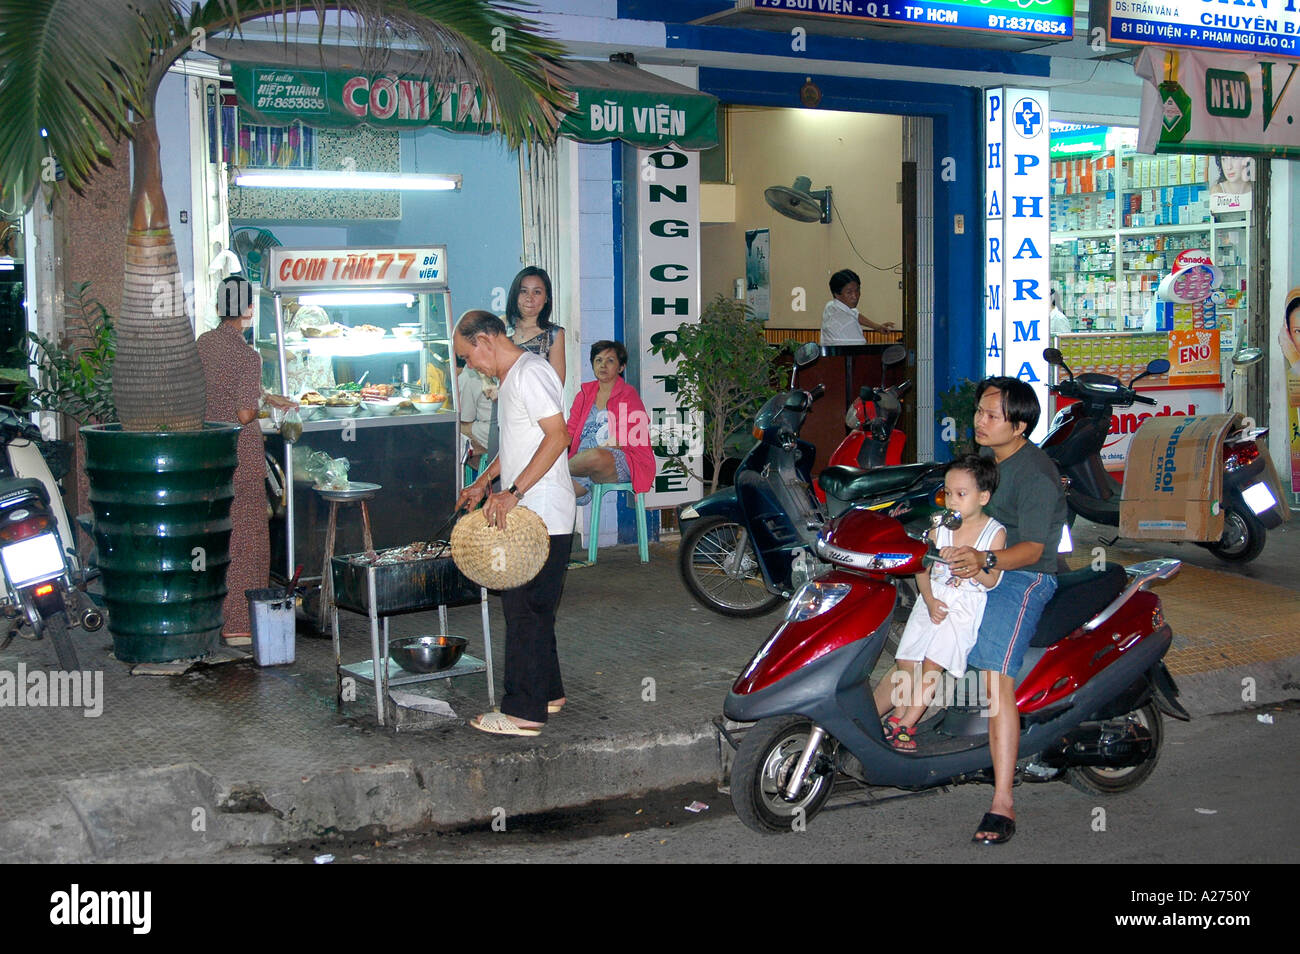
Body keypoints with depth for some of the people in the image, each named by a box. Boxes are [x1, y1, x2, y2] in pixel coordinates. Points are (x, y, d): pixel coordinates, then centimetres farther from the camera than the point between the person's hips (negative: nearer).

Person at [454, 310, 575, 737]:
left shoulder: (530, 373, -14)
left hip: (543, 517, -10)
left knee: (525, 608, -7)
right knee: (531, 607, 16)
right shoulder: (510, 377, 18)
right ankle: (547, 692, 26)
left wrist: (513, 492, -25)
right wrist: (483, 483, 18)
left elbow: (557, 436, -23)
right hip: (525, 514, 10)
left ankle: (524, 712, -2)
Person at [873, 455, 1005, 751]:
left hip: (966, 607, -4)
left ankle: (904, 724, -11)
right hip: (933, 601, 4)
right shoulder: (940, 527, 5)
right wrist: (930, 601, -11)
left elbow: (991, 581, -8)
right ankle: (900, 713, 11)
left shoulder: (995, 533, -5)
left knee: (933, 663, -16)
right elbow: (922, 568, 5)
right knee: (906, 661, -3)